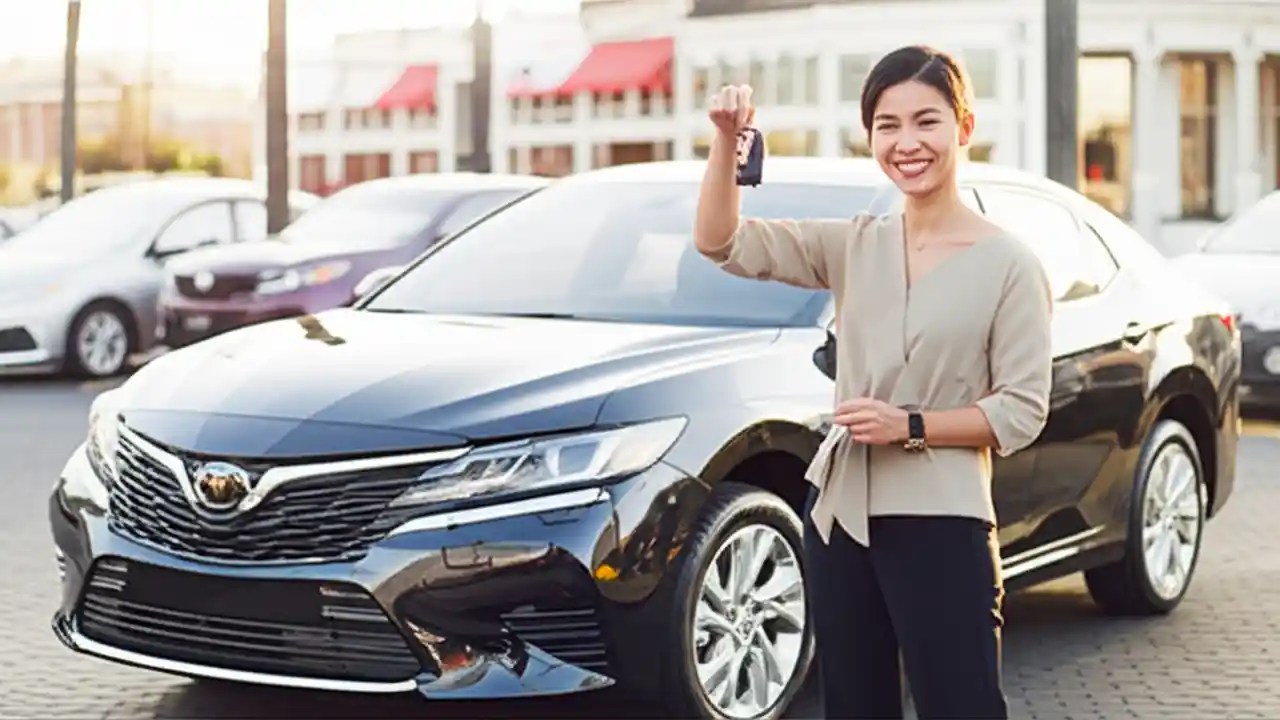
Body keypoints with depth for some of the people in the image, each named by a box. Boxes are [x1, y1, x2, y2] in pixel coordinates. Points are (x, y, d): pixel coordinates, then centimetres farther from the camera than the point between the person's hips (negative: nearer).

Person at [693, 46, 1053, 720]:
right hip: (839, 512, 5)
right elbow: (720, 242, -2)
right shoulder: (854, 245, 6)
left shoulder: (1009, 264, -6)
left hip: (941, 525, -5)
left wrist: (910, 427, -18)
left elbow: (1022, 410, -9)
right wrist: (727, 140, -16)